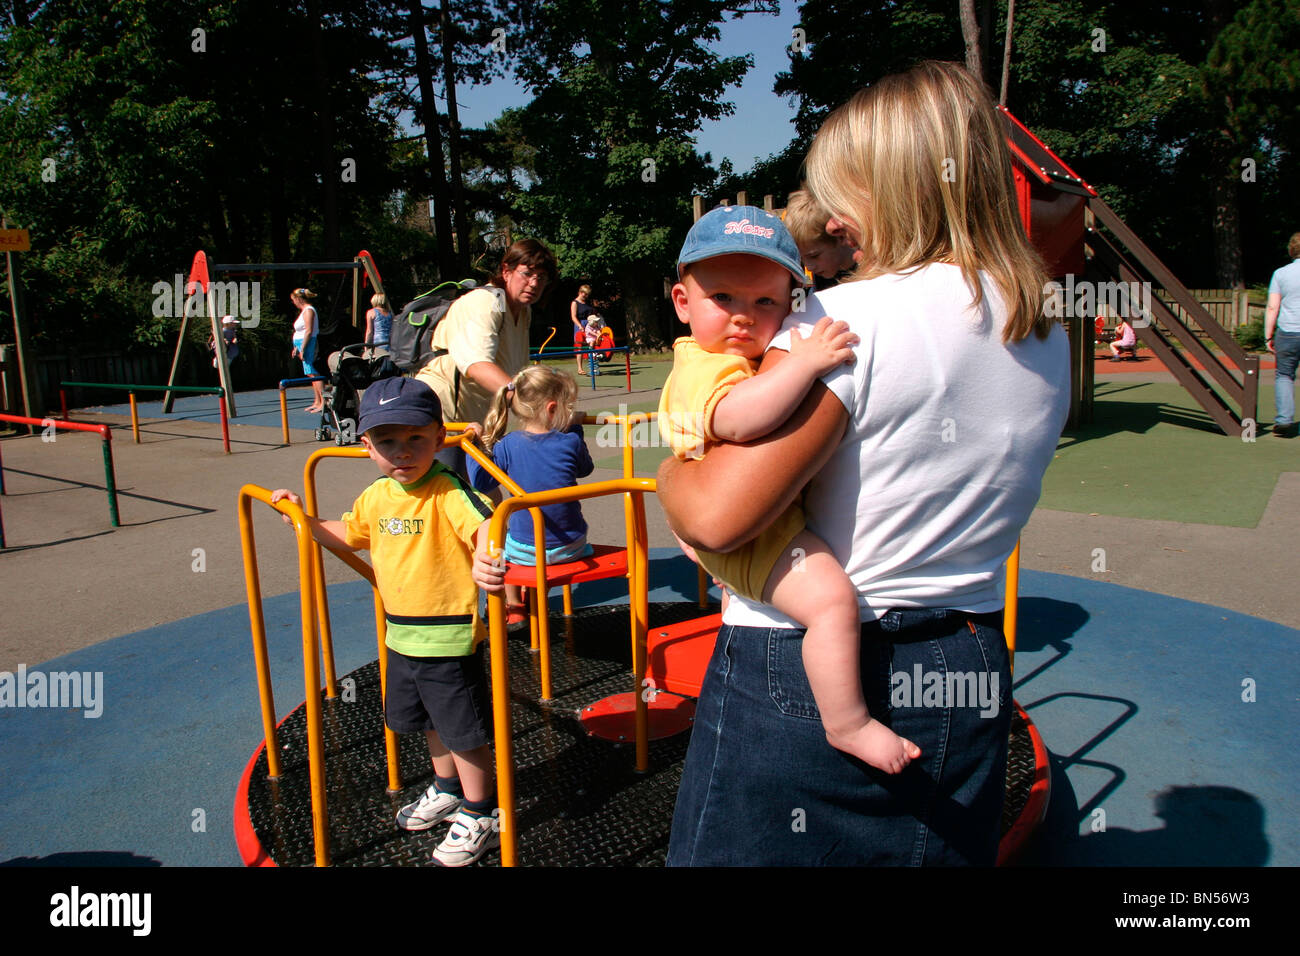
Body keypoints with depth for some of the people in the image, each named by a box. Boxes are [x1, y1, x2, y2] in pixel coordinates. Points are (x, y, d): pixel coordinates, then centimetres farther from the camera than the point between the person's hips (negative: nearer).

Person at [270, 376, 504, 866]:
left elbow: (485, 524, -40)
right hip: (401, 636, 8)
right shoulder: (375, 496, 3)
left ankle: (479, 814, 28)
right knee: (427, 720, 26)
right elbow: (349, 535, 22)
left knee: (463, 728, 7)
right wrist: (303, 518, 13)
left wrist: (485, 555, -61)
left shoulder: (447, 493, -22)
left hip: (450, 637, -8)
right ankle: (447, 788, 50)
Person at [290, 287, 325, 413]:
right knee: (312, 373, 9)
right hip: (302, 344, 10)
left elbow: (309, 331, -19)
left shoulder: (308, 310, -11)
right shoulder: (304, 311, 19)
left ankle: (324, 401, -19)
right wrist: (296, 347, 24)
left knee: (312, 373, -14)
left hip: (308, 344, -10)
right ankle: (317, 402, 11)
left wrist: (302, 349, -21)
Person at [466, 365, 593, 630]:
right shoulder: (571, 441, -10)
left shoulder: (508, 446, -13)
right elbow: (585, 469, 12)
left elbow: (480, 482, -4)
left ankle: (513, 608, 34)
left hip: (524, 551, -1)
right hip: (571, 549, 1)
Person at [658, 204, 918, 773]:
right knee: (832, 598, -26)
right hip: (745, 533, -11)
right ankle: (848, 723, -16)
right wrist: (804, 364, -43)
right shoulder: (705, 367, -22)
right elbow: (735, 418, -44)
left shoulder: (752, 360, 12)